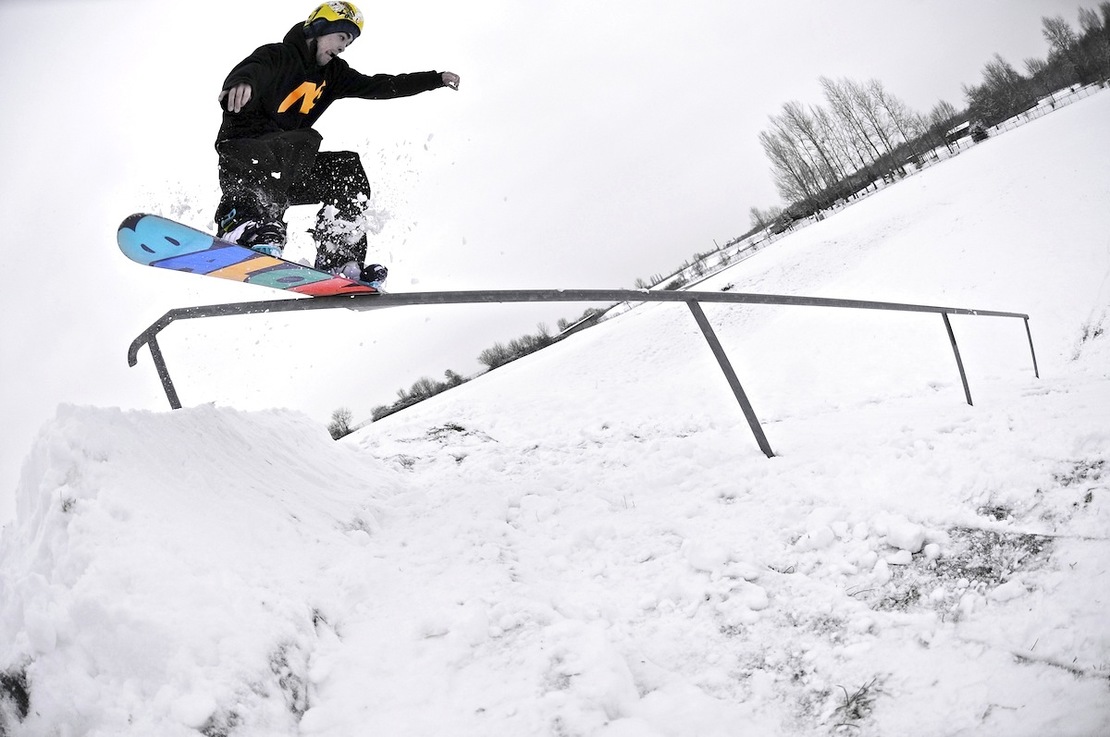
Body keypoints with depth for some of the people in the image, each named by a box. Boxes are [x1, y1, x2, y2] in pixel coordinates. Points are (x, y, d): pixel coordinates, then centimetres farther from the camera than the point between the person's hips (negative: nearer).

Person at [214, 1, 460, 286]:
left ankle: (337, 261, -6)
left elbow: (379, 86, 15)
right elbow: (253, 68, -30)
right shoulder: (278, 56, -8)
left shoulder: (332, 73, 14)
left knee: (348, 172, -4)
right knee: (306, 140, -34)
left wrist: (437, 79, 12)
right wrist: (242, 82, -56)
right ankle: (242, 219, -51)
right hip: (242, 156, -8)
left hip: (286, 170, 8)